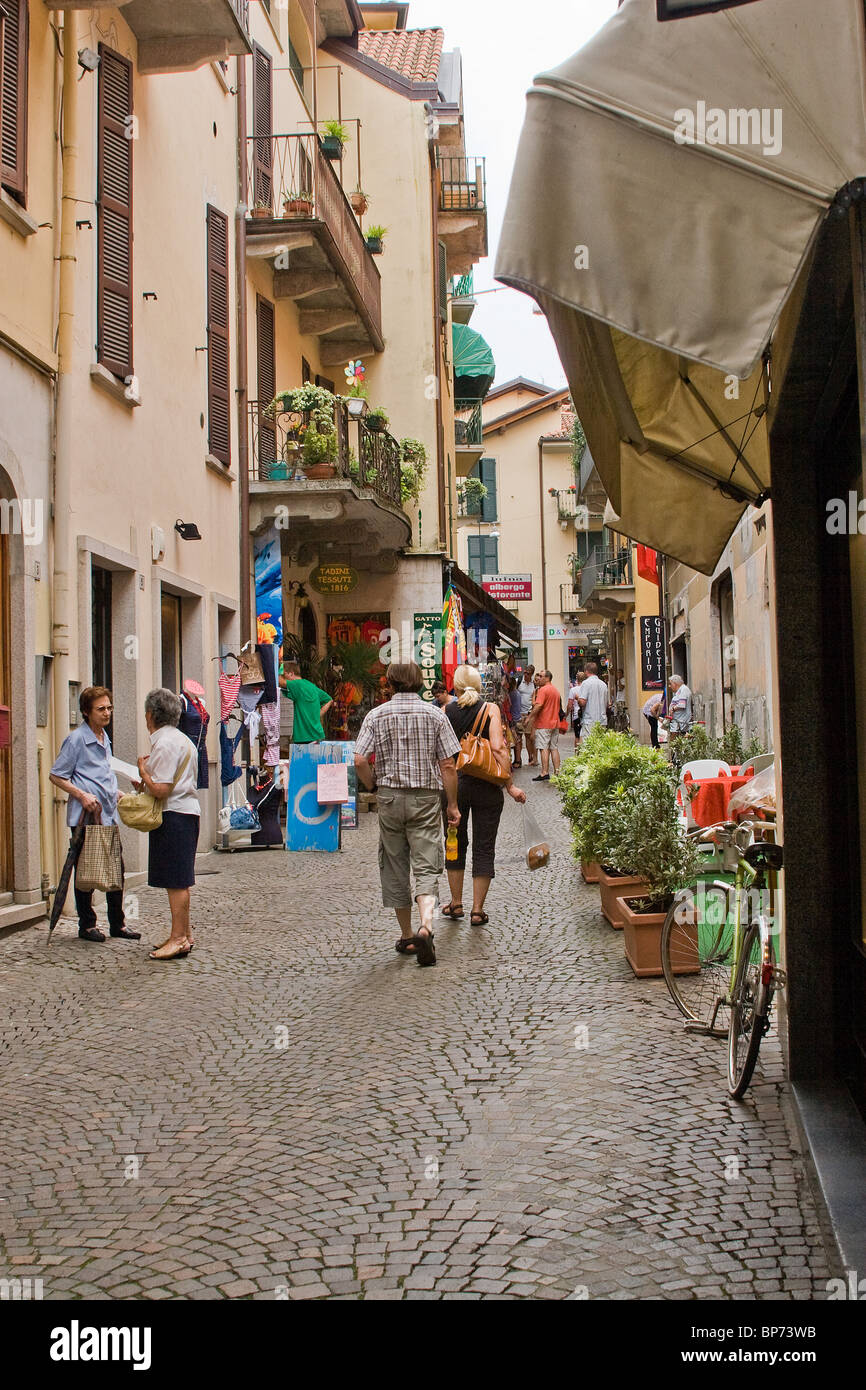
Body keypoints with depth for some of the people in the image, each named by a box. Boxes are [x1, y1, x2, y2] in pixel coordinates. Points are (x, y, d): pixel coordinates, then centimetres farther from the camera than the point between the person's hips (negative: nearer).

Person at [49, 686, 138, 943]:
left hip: (108, 814, 7)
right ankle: (87, 925, 10)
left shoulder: (104, 737, 15)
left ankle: (117, 924, 16)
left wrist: (117, 794, 17)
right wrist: (82, 795, -18)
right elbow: (56, 776, -9)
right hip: (85, 816, -7)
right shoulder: (76, 739, -9)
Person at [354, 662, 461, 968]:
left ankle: (406, 936, 20)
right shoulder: (434, 714, -1)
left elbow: (359, 760, -9)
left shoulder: (377, 715, -1)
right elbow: (447, 765, -4)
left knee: (395, 868, 12)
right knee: (426, 867, -1)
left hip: (390, 798, 1)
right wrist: (452, 804, 3)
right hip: (426, 797, -1)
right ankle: (426, 926, -25)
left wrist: (374, 787, 8)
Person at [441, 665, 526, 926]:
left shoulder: (445, 712, 0)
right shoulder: (490, 709, -5)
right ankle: (477, 910, 7)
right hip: (486, 786, -1)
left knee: (456, 844, 17)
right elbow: (498, 748, -14)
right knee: (484, 848, 6)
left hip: (453, 784, 2)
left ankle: (456, 904, 24)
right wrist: (510, 785, -11)